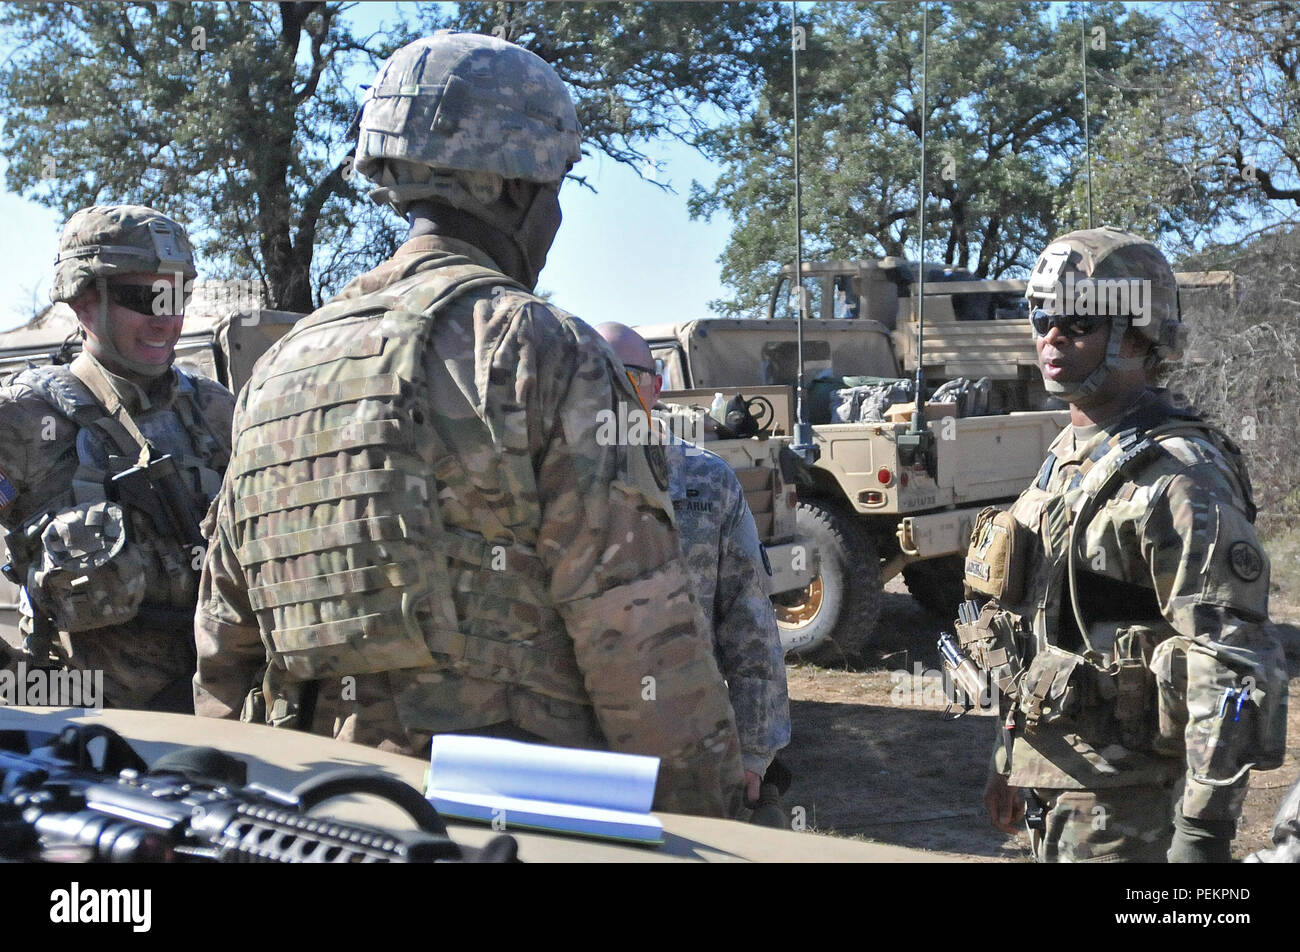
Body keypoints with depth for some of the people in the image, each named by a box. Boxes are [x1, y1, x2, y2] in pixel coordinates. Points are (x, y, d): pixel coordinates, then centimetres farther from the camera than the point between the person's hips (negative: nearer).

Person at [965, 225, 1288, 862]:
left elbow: (1233, 665, -22)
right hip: (1052, 776, 8)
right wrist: (1011, 760, 20)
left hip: (1125, 805, -8)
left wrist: (1204, 827, -24)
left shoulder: (1179, 477, -18)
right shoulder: (1067, 457, 10)